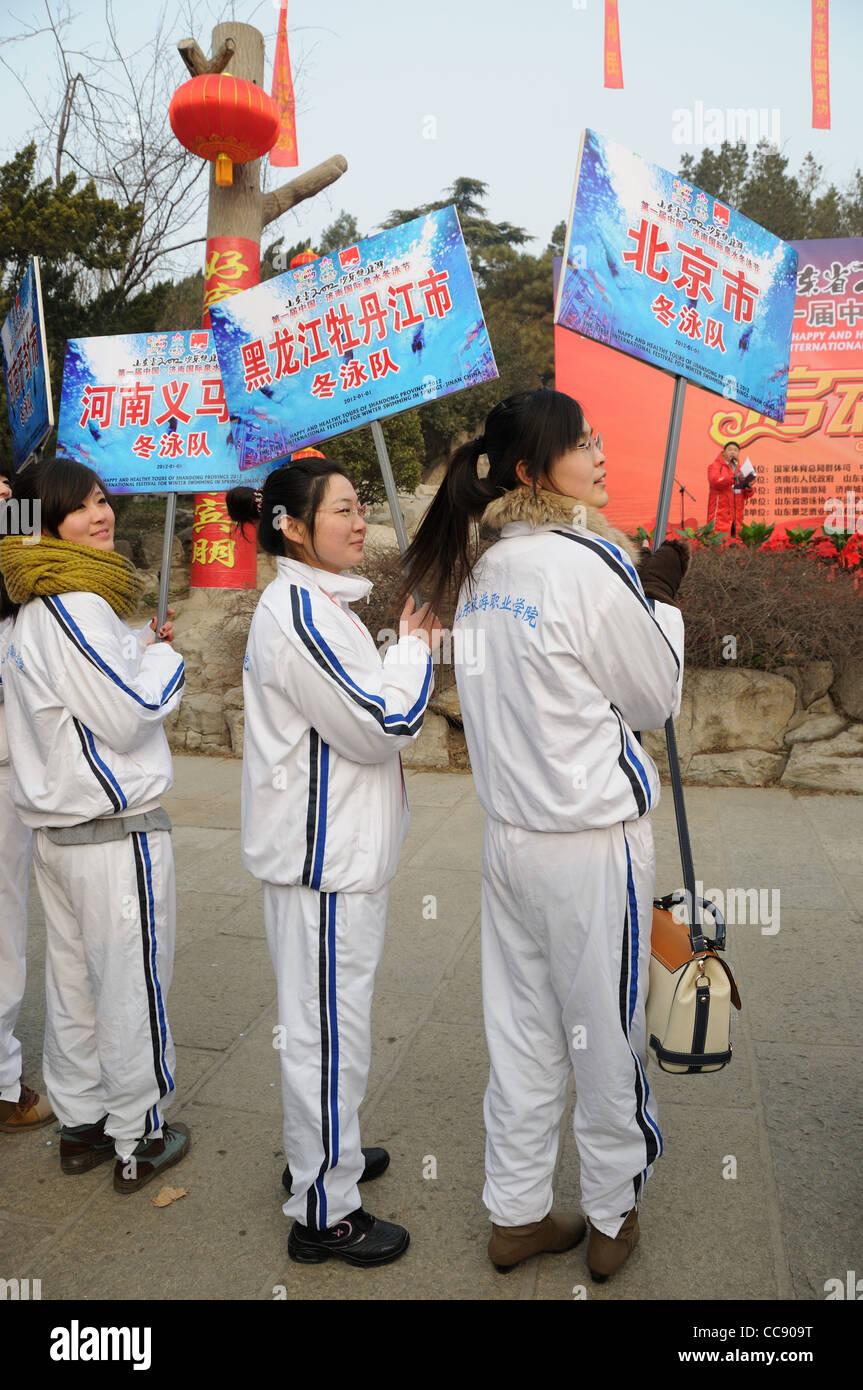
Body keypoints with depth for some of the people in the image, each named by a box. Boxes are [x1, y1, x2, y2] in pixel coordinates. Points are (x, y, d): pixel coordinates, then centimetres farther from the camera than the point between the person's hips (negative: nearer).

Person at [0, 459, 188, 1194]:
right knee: (132, 988, 4)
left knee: (73, 982, 17)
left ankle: (81, 1125, 32)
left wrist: (142, 652, 12)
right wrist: (166, 655, -4)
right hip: (118, 834, -9)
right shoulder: (77, 607, -19)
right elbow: (130, 715, -19)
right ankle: (138, 1142, 19)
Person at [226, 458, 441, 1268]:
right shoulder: (299, 614, -21)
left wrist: (411, 647, 6)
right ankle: (323, 1212, 17)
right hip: (322, 859, -11)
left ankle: (318, 1154, 42)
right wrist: (414, 644, -8)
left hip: (333, 849, 11)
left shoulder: (312, 605, 12)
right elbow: (380, 728, -19)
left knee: (323, 1022, 23)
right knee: (329, 1030, 2)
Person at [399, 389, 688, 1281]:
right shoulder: (588, 564, -17)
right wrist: (663, 603, 7)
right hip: (595, 840, -6)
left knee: (521, 1035, 16)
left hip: (511, 833, 7)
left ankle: (516, 1214, 32)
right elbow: (655, 699, -6)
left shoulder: (483, 572, 5)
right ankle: (613, 1218, 32)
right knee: (605, 1037, 12)